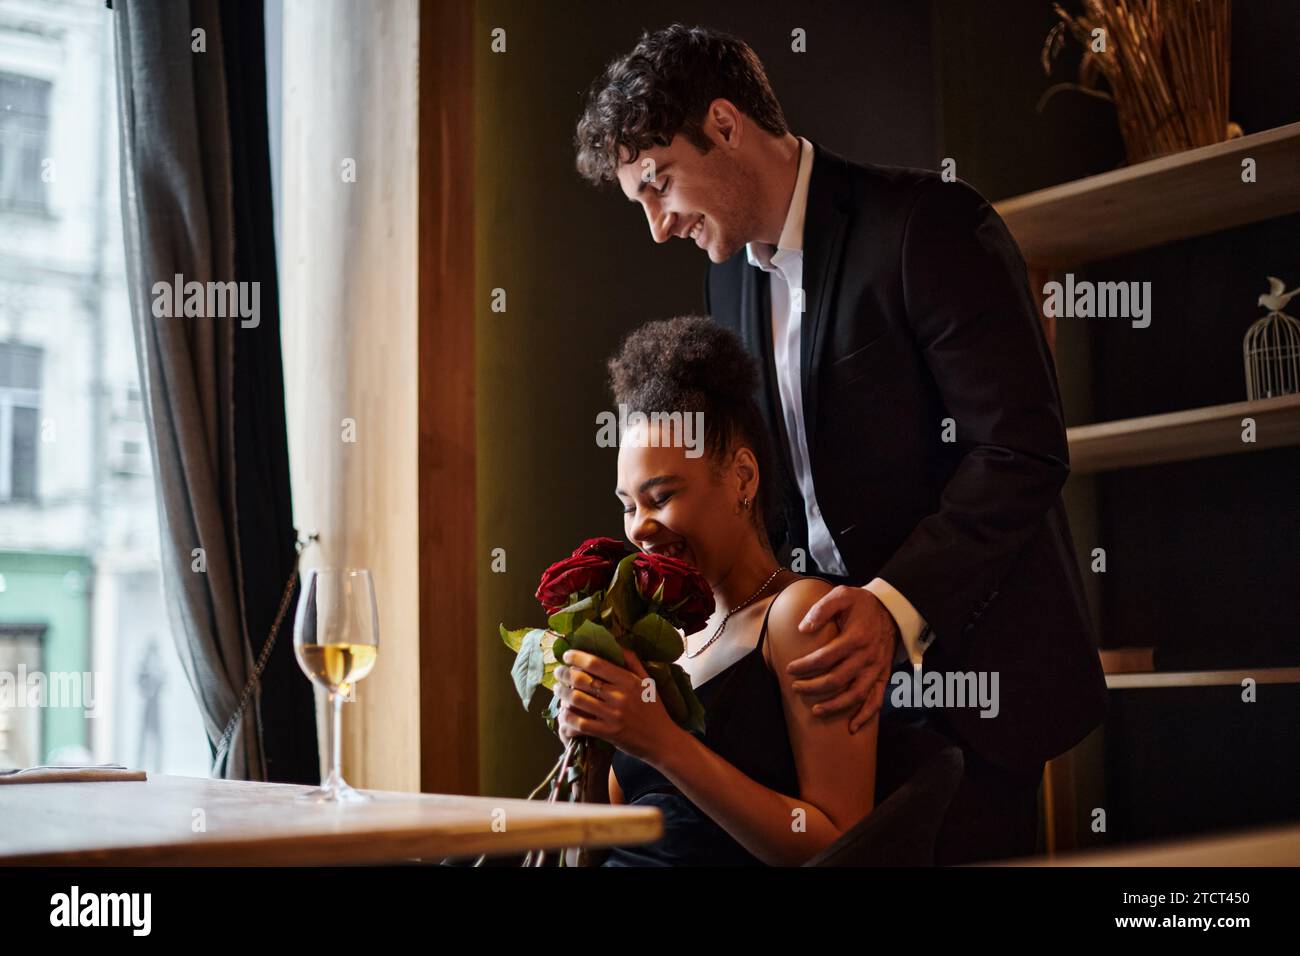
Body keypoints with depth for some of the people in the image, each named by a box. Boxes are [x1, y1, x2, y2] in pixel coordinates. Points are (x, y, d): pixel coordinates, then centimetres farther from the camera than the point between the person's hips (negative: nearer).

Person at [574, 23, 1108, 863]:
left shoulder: (927, 222, -14)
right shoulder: (731, 273, 11)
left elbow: (1023, 450, -20)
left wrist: (899, 604, -29)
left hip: (963, 652, -6)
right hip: (840, 664, 7)